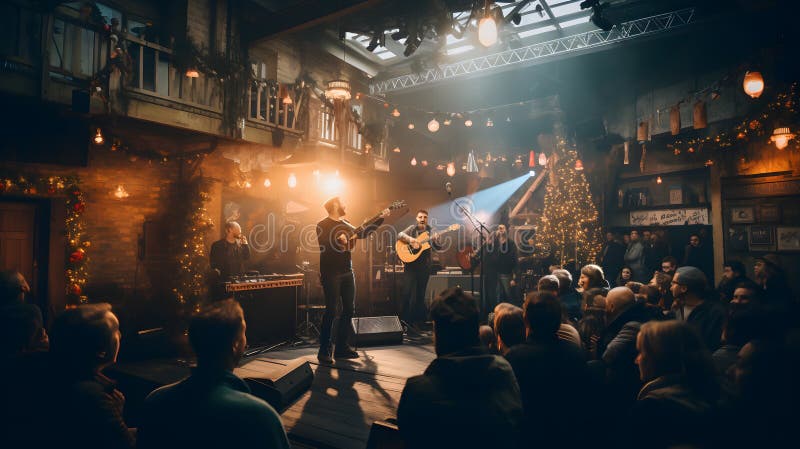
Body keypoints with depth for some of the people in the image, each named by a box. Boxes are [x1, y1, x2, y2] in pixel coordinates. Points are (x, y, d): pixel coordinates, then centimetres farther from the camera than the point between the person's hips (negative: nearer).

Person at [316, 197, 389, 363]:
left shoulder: (345, 224, 16)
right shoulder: (322, 225, -5)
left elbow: (360, 233, 22)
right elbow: (323, 246, -17)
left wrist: (381, 218, 20)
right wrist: (338, 242, -32)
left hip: (347, 272, 8)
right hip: (330, 273, -7)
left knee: (349, 309, 8)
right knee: (331, 310, -8)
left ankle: (342, 346, 18)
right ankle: (324, 351, 0)